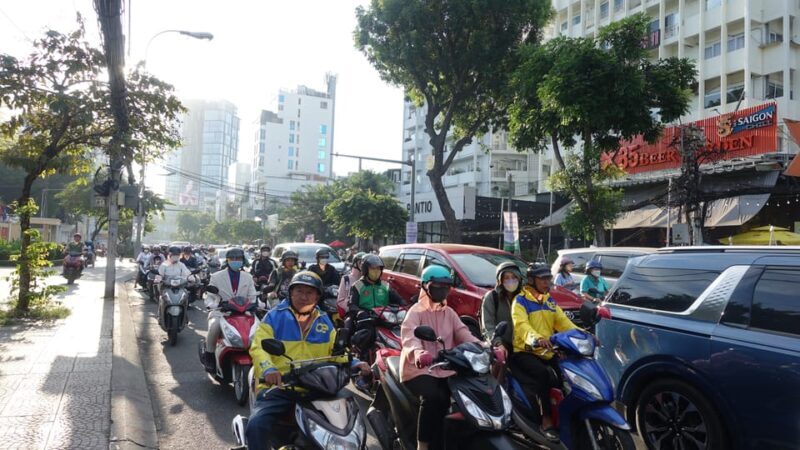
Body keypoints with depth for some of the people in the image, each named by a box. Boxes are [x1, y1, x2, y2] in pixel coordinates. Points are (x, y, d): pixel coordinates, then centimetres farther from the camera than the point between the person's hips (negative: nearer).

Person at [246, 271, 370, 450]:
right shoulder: (275, 316, 2)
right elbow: (259, 347, -10)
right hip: (278, 387, -3)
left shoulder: (324, 321, 15)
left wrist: (354, 363, -8)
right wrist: (268, 369, -31)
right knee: (257, 425, -28)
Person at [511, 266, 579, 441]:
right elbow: (521, 325, -22)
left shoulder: (550, 301, 18)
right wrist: (537, 338, -42)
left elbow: (563, 322, 9)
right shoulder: (520, 300, -5)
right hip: (525, 352, -7)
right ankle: (546, 420, -21)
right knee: (544, 374, -31)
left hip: (548, 352, 7)